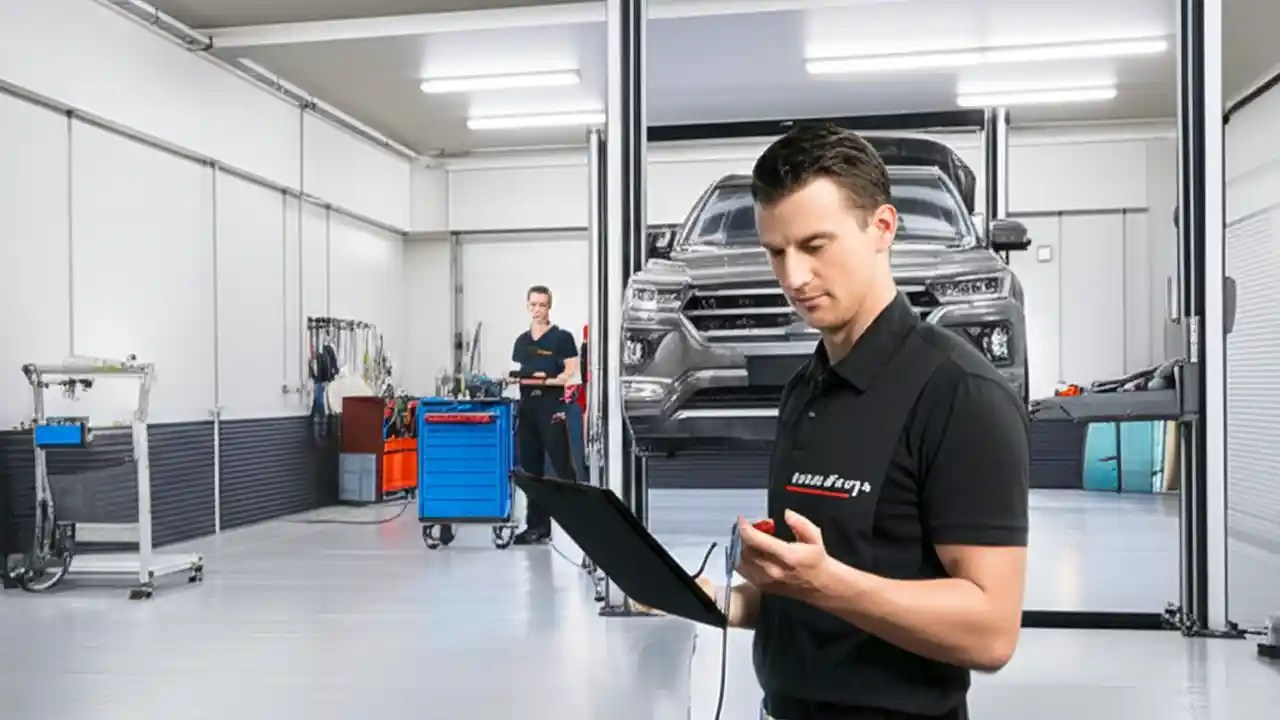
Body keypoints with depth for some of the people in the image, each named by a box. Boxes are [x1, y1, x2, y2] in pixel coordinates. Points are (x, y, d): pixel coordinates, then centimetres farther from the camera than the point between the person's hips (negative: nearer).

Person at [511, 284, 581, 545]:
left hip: (552, 406, -6)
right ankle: (537, 526, 14)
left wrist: (547, 380, -21)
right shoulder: (522, 340, 16)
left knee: (562, 467, -9)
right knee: (531, 469, 8)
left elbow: (571, 374, -8)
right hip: (526, 406, 6)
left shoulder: (562, 337, -1)